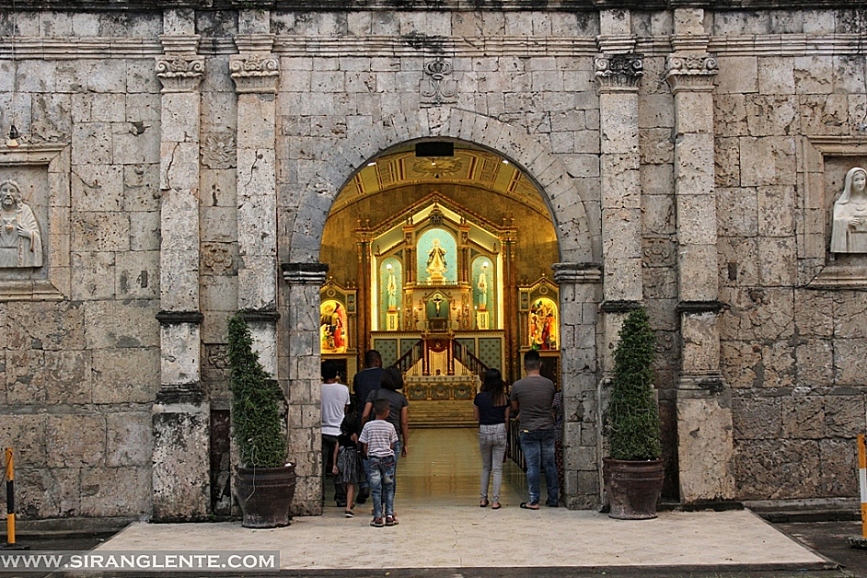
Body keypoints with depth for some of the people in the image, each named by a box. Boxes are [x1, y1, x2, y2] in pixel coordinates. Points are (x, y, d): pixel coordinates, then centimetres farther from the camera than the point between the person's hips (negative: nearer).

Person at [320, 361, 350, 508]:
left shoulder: (318, 389, -6)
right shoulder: (344, 389, -4)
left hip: (322, 431, 0)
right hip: (338, 432, 0)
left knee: (321, 467, 4)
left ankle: (320, 497, 3)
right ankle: (341, 498, 7)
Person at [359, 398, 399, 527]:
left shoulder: (368, 426, -1)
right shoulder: (390, 427, -2)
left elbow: (365, 446, 2)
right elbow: (392, 445, 3)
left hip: (373, 458, 0)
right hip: (388, 457, 0)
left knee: (376, 489, 2)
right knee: (389, 488, 8)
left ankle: (378, 517, 0)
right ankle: (389, 516, 5)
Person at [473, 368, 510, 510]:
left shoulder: (479, 397, -2)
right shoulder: (504, 398, -1)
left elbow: (476, 417, 7)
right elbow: (506, 418, 5)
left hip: (484, 431, 1)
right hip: (500, 431, -1)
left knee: (485, 467, 17)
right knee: (497, 469, 3)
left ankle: (483, 499, 17)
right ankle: (495, 501, 0)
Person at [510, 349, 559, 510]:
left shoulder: (517, 385, -9)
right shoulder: (549, 384, -2)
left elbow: (514, 408, 6)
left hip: (528, 430, -3)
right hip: (548, 428, 3)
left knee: (532, 466, 1)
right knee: (549, 465, 11)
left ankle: (534, 501, 4)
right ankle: (553, 498, 18)